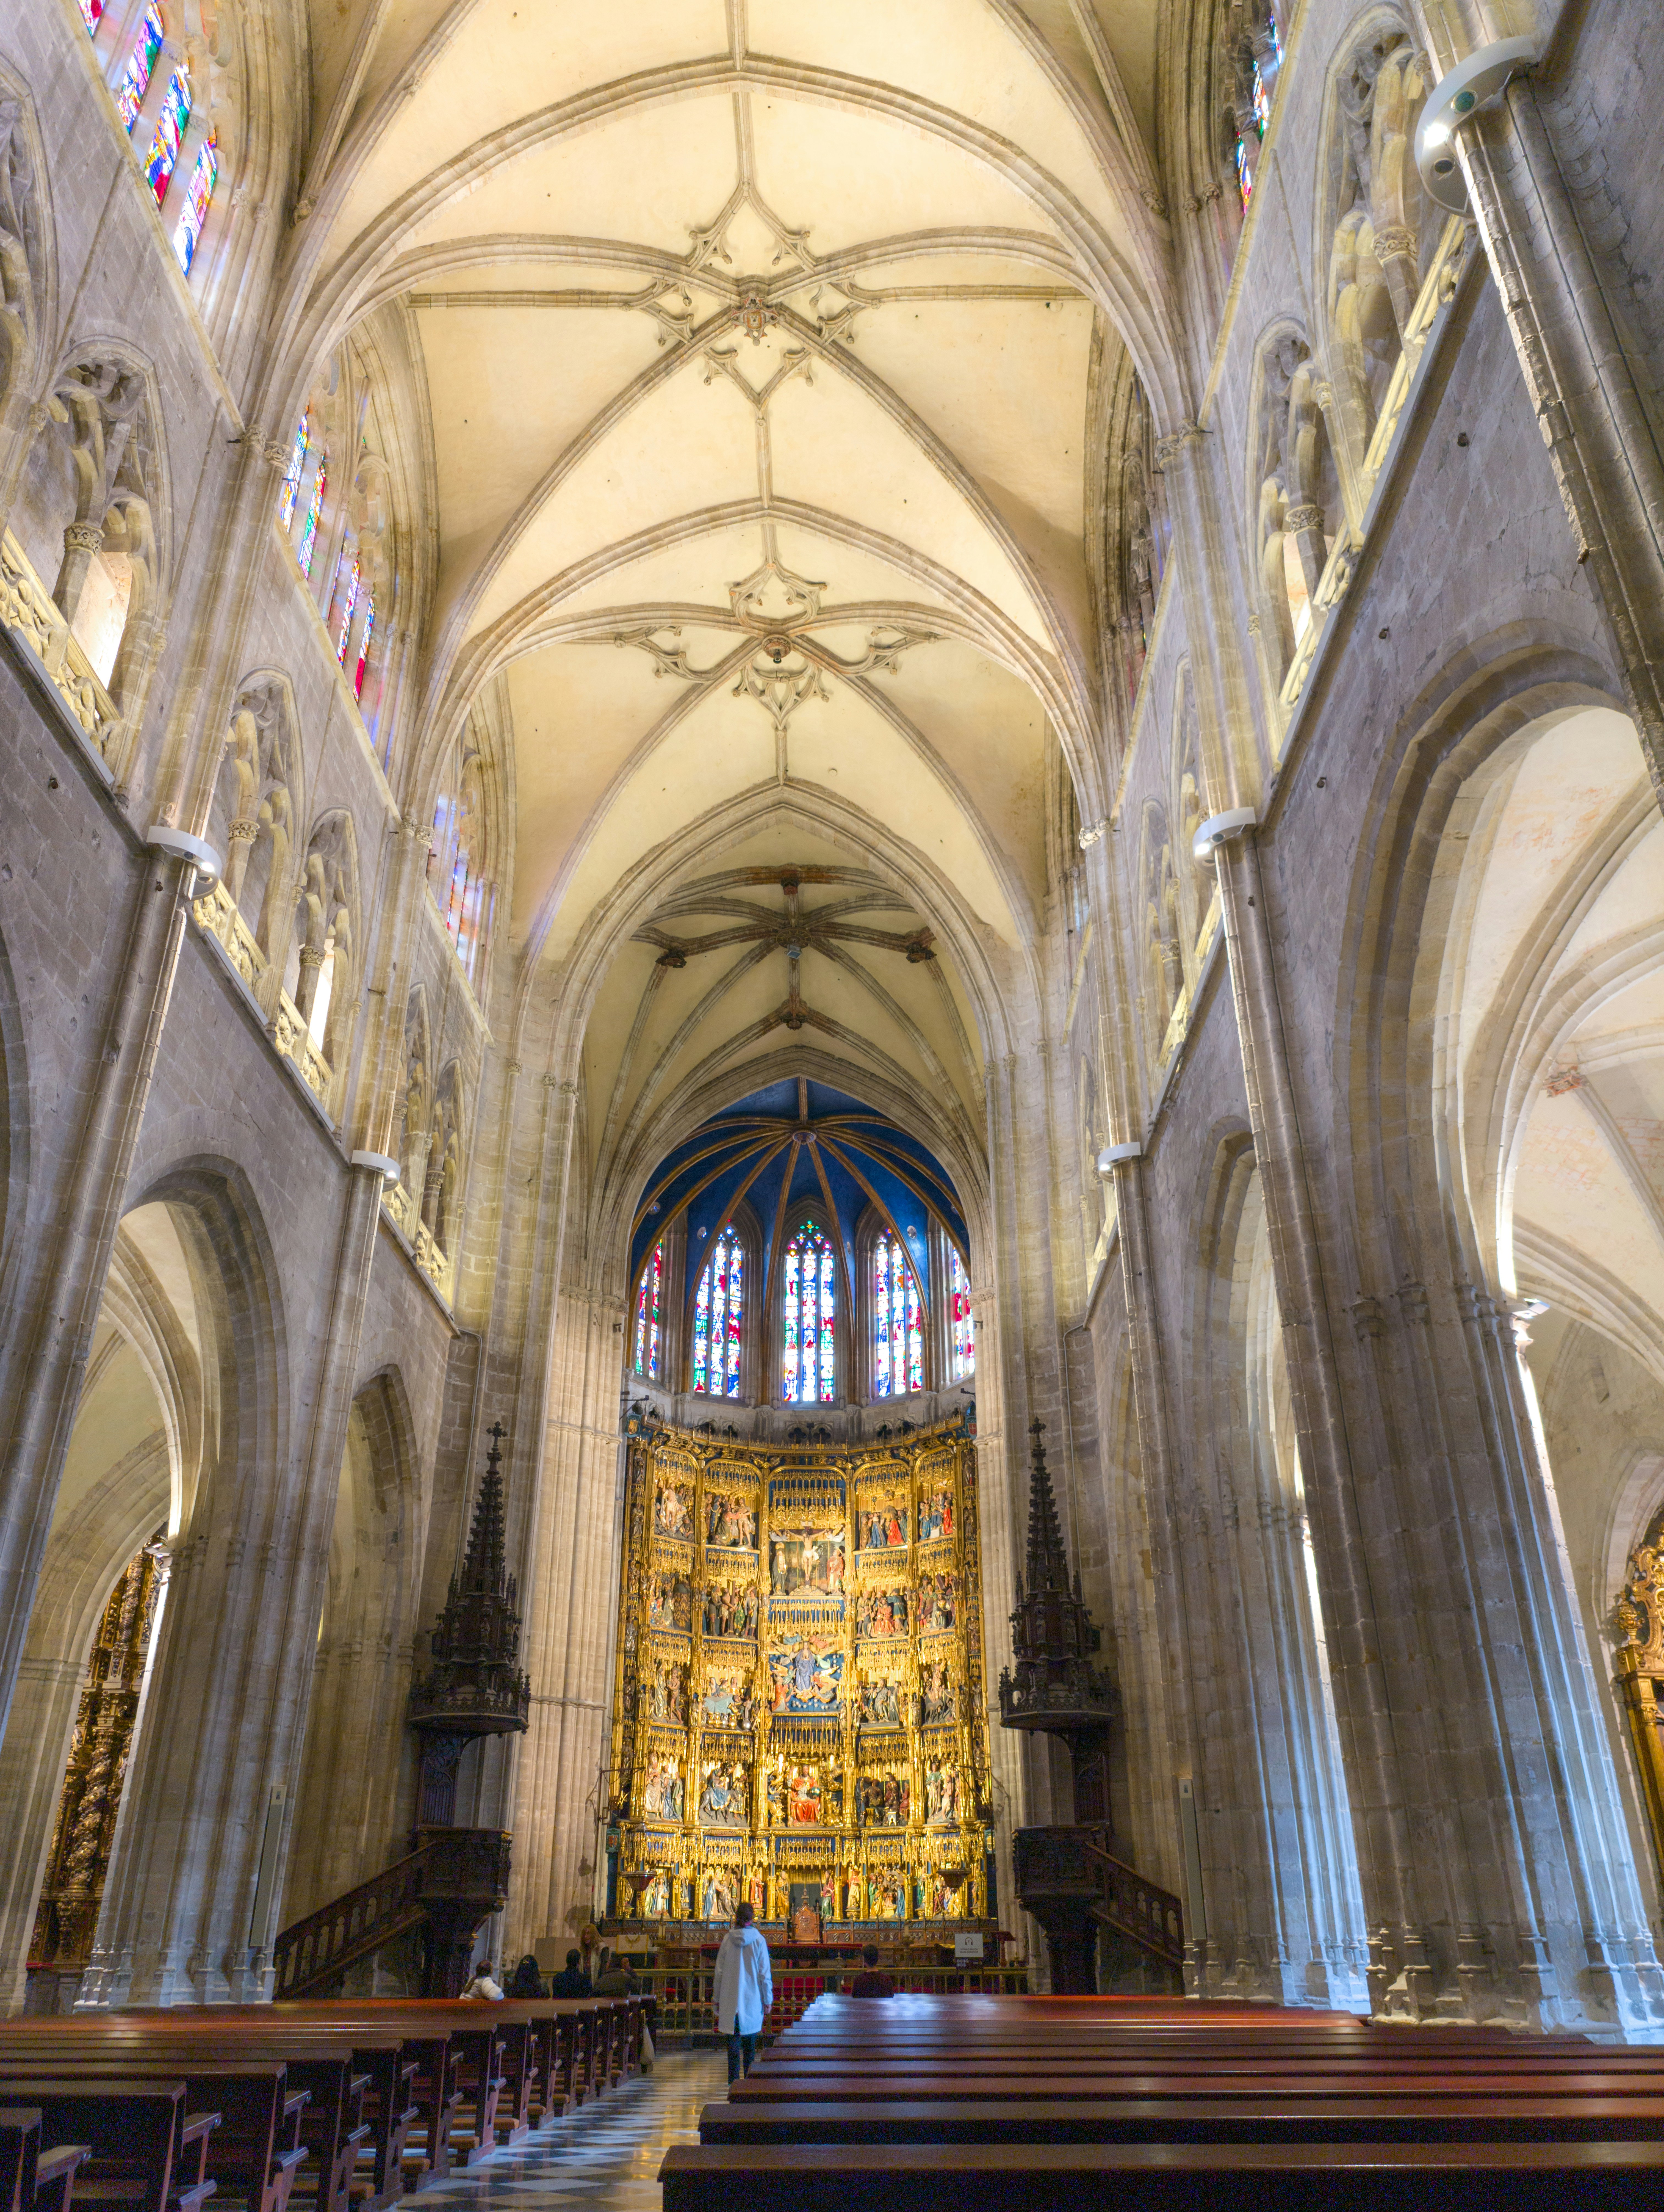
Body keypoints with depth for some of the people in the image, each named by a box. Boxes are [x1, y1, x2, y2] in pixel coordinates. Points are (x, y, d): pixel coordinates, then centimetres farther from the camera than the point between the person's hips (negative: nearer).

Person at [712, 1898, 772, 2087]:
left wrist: (716, 1999, 10)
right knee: (750, 2046, 14)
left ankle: (734, 2085, -1)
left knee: (733, 2046, 4)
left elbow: (719, 1972, 1)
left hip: (730, 2001, 0)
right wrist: (768, 2001, 4)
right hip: (752, 2000, 0)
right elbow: (765, 1975, -4)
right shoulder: (758, 1940, -6)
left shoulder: (727, 1940, -3)